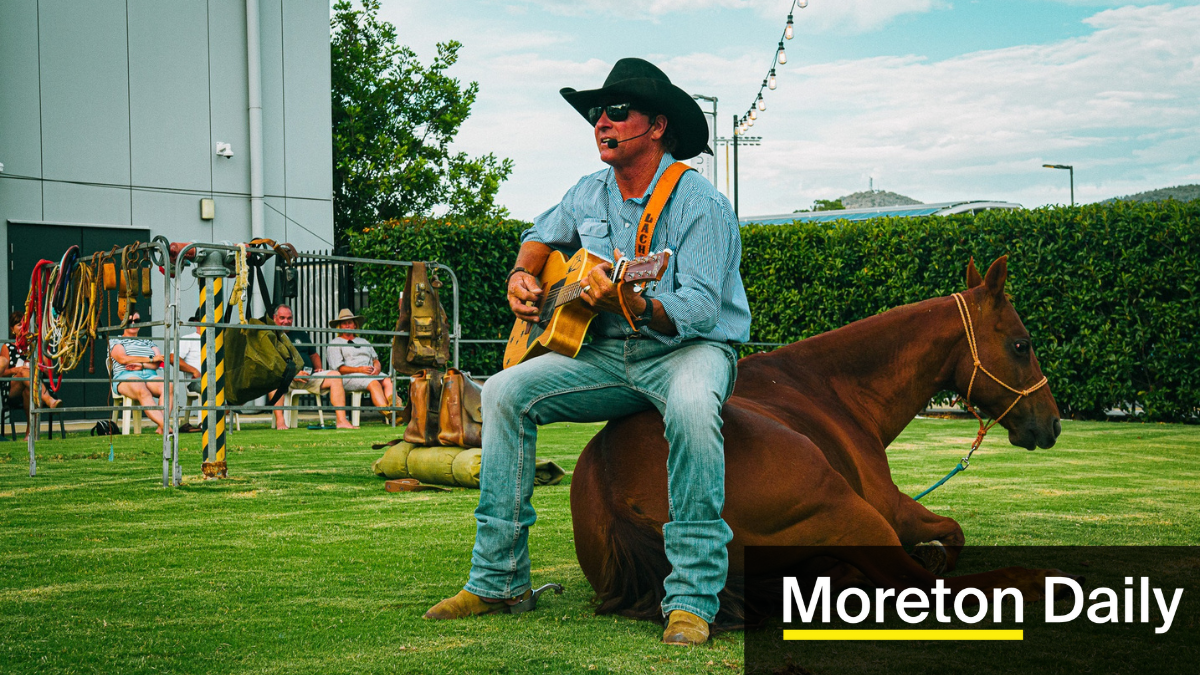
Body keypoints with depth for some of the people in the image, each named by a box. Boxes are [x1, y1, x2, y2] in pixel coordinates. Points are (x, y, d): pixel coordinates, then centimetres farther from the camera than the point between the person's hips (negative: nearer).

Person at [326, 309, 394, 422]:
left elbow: (376, 360, 24)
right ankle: (387, 413, -53)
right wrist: (359, 369, -15)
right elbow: (339, 368, 1)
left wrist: (377, 367, -3)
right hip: (349, 377, -5)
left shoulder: (364, 342, 32)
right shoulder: (335, 344, 14)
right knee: (374, 383, -36)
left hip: (372, 374, 5)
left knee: (387, 381, -29)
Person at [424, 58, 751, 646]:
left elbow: (700, 309, -25)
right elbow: (542, 235, 29)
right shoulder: (589, 194, 7)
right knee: (506, 391, -12)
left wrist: (638, 305, -44)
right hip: (606, 354, 6)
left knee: (692, 406, -40)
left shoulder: (700, 204, -14)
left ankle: (692, 598, -34)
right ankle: (498, 578, -7)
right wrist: (523, 276, 7)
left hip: (690, 349, -6)